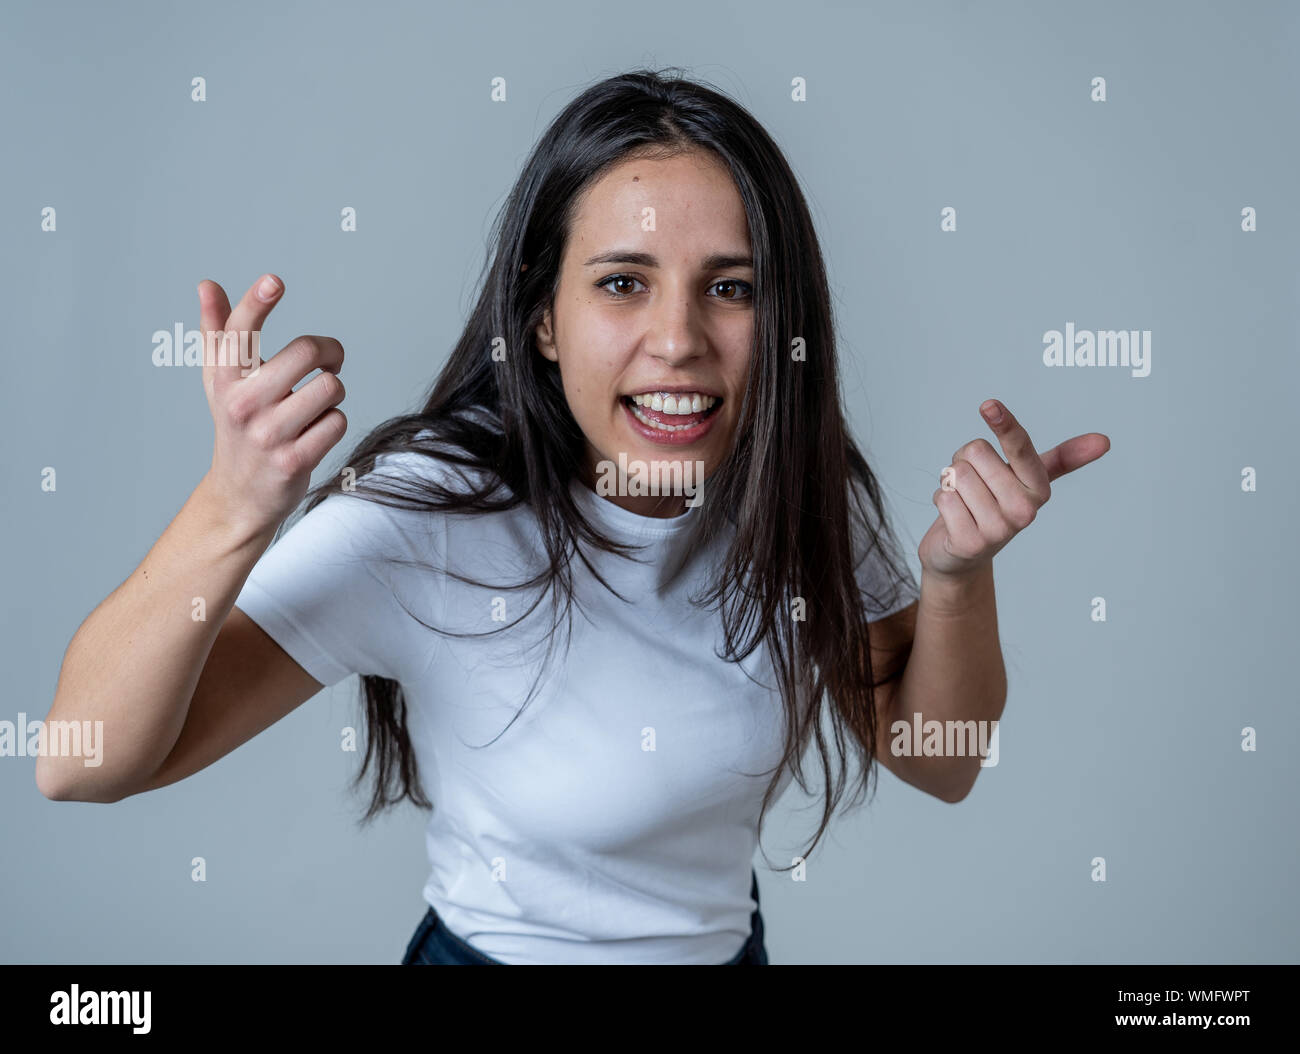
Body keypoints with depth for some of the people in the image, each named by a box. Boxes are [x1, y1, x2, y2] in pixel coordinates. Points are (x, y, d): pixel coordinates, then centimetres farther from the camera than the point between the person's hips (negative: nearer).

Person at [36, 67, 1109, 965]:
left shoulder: (802, 492, -13)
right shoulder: (427, 524, -29)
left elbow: (934, 761, -5)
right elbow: (84, 764, -32)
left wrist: (958, 575, -24)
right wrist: (231, 512, -49)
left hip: (730, 940, 5)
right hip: (495, 947, -4)